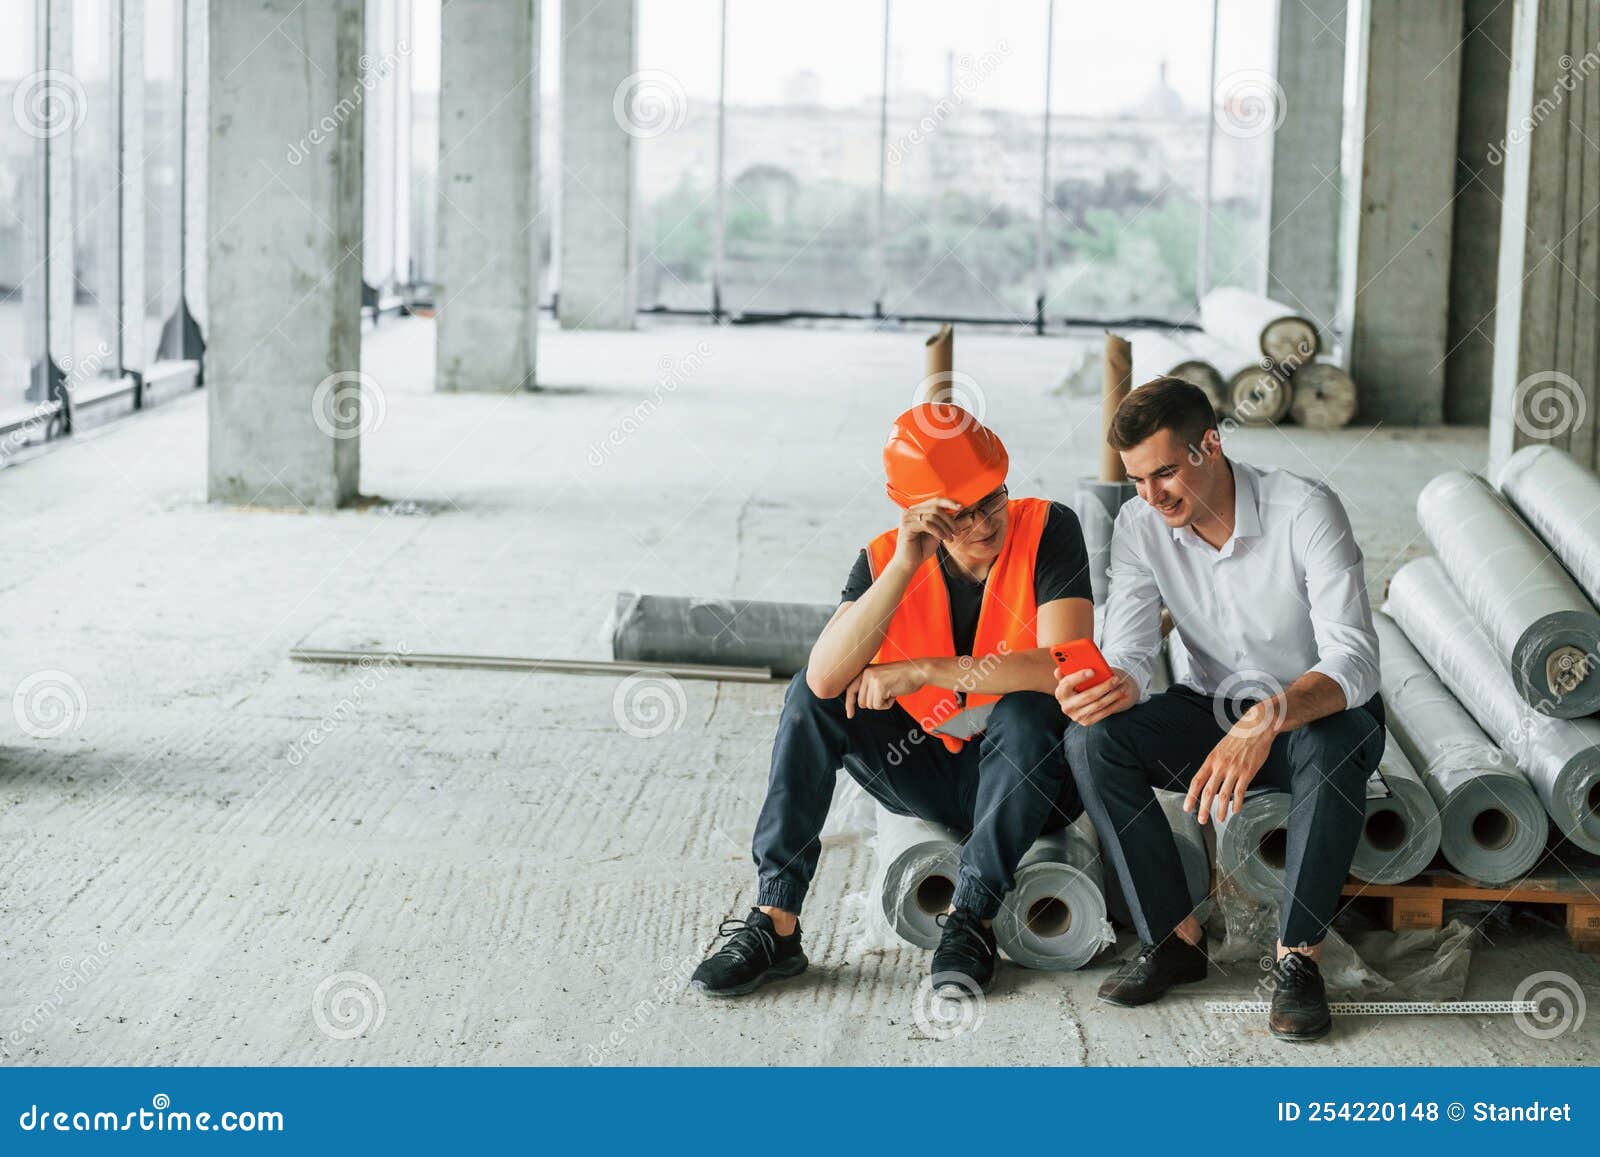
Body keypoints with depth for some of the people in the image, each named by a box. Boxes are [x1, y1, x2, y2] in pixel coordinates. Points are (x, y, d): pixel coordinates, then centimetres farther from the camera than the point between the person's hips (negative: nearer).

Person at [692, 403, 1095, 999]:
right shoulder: (886, 559, -9)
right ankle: (774, 922, -18)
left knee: (1025, 710, -34)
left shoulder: (1047, 530, -17)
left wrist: (924, 670, -27)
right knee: (812, 694, -16)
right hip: (929, 774, 3)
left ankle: (970, 919, -21)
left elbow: (1065, 667, -30)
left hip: (1028, 775, -3)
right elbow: (827, 677, -25)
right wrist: (904, 567, -33)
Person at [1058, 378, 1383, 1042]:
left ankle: (1298, 956, -27)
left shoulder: (1305, 512, -24)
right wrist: (1111, 686, -41)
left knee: (1330, 746, -40)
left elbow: (1353, 663, -32)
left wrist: (1267, 720, -50)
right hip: (1217, 711, 4)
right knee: (1091, 739, -23)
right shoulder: (1139, 526, -9)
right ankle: (1174, 937, -15)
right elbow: (1129, 650, -15)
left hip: (1319, 713, -4)